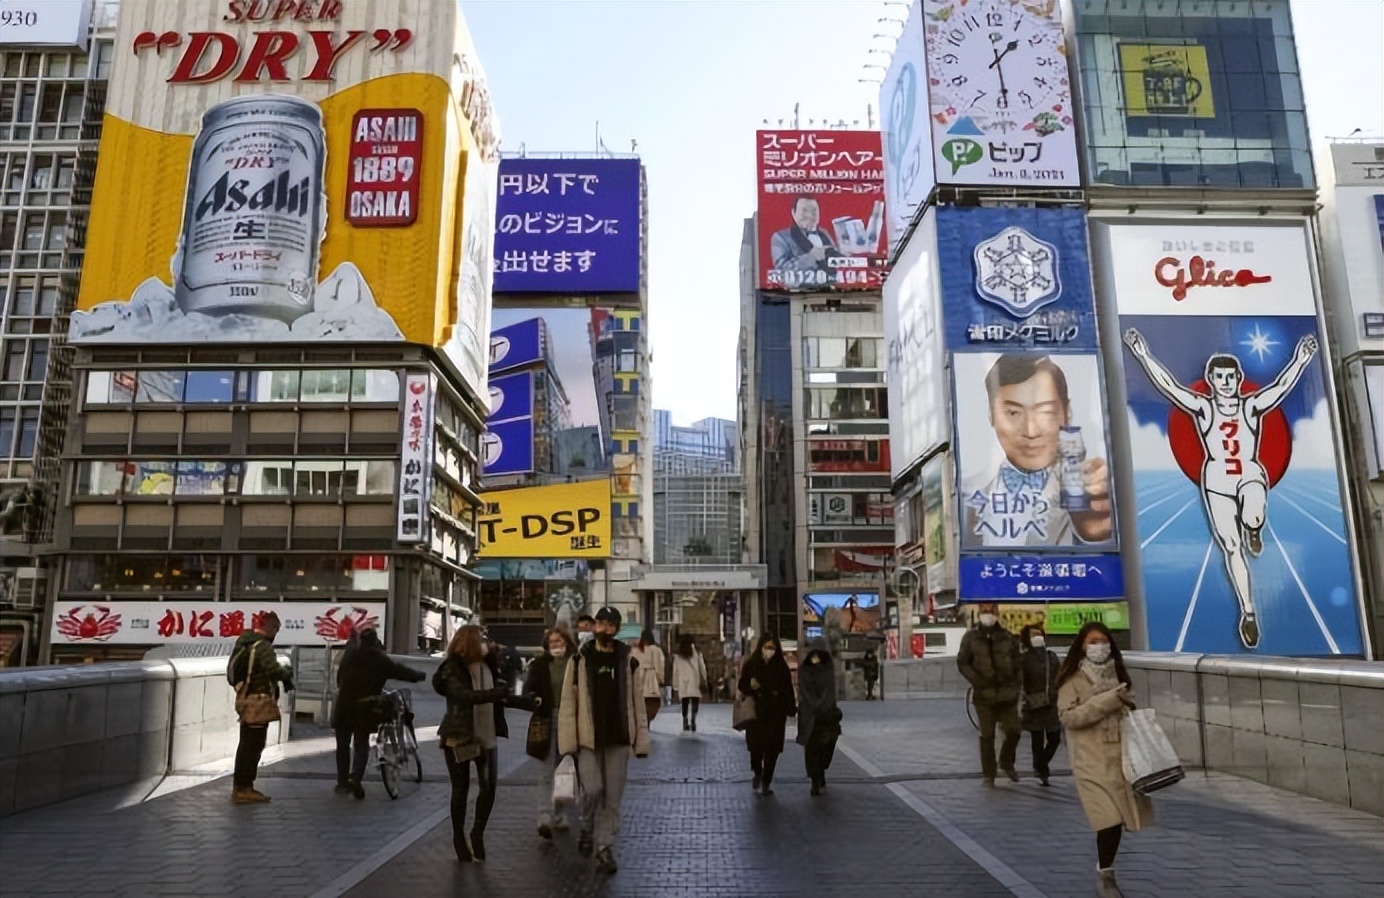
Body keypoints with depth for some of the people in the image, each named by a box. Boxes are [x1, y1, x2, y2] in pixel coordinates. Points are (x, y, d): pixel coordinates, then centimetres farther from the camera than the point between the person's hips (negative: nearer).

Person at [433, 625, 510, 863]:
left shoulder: (487, 664, 4)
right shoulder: (452, 669, -13)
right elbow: (464, 695, -29)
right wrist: (498, 692, -35)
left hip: (486, 734, 4)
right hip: (458, 736, -4)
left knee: (489, 787, 0)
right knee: (461, 789, 8)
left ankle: (478, 832, 20)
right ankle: (459, 838, 25)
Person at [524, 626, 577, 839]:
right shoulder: (539, 665, 2)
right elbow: (527, 690, 2)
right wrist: (534, 699, -21)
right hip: (546, 722, -1)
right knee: (546, 771, -7)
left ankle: (558, 817, 25)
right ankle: (545, 819, -11)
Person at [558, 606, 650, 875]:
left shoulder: (628, 661, 3)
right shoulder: (579, 660, -1)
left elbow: (637, 703, 4)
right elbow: (568, 703, -3)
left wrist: (641, 740, -1)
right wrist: (568, 740, -9)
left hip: (618, 739, 1)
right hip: (588, 739, -1)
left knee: (613, 797, 5)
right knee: (592, 790, -8)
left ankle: (605, 847, 18)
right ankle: (587, 828, 22)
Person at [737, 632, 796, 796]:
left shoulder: (781, 667, 1)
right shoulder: (751, 665, -1)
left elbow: (788, 690, 2)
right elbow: (742, 685, 3)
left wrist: (792, 710, -4)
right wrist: (751, 687, -19)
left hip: (775, 714, 1)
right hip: (755, 712, 0)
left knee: (772, 748, 0)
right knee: (755, 746, -3)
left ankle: (766, 782, 13)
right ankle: (758, 774, 27)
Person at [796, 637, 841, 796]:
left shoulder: (829, 669, 5)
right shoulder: (803, 670, 2)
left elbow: (830, 690, -2)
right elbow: (804, 692, -5)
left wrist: (821, 706, -14)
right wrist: (816, 708, -14)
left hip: (827, 713, 2)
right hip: (809, 714, -2)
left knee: (826, 747, 5)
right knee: (812, 748, -4)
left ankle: (819, 776, 28)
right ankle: (816, 783, -1)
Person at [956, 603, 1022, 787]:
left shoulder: (1008, 638, 6)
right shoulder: (971, 637, 1)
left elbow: (1017, 665, 8)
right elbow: (962, 662, 1)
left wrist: (1016, 688, 1)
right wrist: (975, 680, -12)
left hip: (1007, 694, 2)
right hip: (984, 694, -2)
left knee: (1013, 731, 2)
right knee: (987, 736, 2)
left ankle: (1006, 763, 30)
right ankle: (988, 775, 13)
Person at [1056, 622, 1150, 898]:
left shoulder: (1116, 675, 10)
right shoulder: (1072, 680, -7)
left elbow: (1126, 712, 22)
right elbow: (1067, 716, -17)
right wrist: (1105, 701, -21)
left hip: (1119, 755, 6)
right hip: (1091, 760, -5)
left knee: (1119, 817, 7)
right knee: (1110, 819, -10)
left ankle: (1104, 872, 26)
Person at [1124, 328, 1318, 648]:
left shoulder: (1252, 406, 3)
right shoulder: (1202, 407, 0)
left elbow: (1282, 385, -9)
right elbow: (1168, 385, -10)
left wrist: (1300, 359, -23)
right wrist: (1144, 355, -18)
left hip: (1251, 475, 0)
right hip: (1216, 480, 0)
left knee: (1253, 518, -34)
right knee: (1231, 548, 0)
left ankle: (1254, 531, 7)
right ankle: (1248, 613, 11)